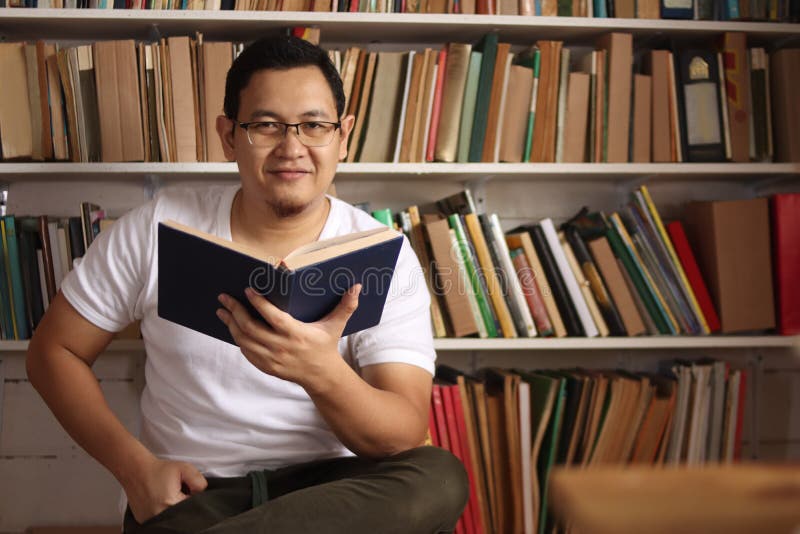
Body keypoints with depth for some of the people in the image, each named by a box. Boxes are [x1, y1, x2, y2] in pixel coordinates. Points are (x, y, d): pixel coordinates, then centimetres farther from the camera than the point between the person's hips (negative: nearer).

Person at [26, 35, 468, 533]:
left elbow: (407, 435, -13)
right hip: (189, 493, -3)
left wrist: (322, 372, -36)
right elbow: (55, 349, 8)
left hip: (329, 488, 4)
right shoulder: (157, 228, -1)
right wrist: (135, 466, -7)